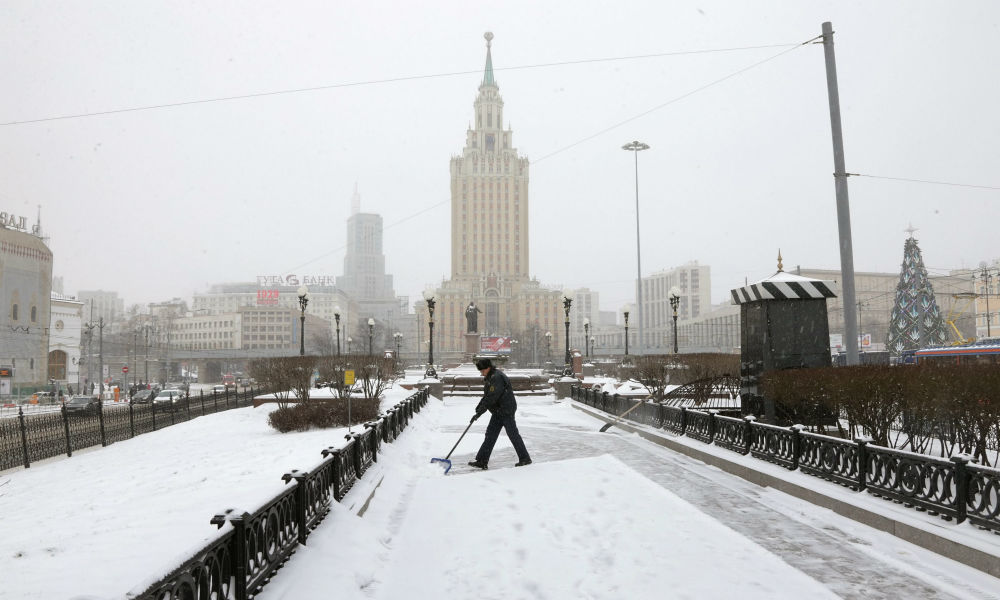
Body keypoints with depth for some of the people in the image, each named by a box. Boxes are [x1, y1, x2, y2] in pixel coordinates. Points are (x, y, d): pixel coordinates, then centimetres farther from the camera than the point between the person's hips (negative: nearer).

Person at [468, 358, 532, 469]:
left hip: (507, 410, -10)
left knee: (513, 434, -2)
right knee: (490, 435, 6)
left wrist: (479, 413, -23)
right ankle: (482, 461, 7)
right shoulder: (489, 377, 12)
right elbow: (487, 395, 21)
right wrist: (479, 405, 6)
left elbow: (491, 398, -25)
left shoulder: (497, 377, -21)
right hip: (498, 412, 10)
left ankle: (525, 458, 10)